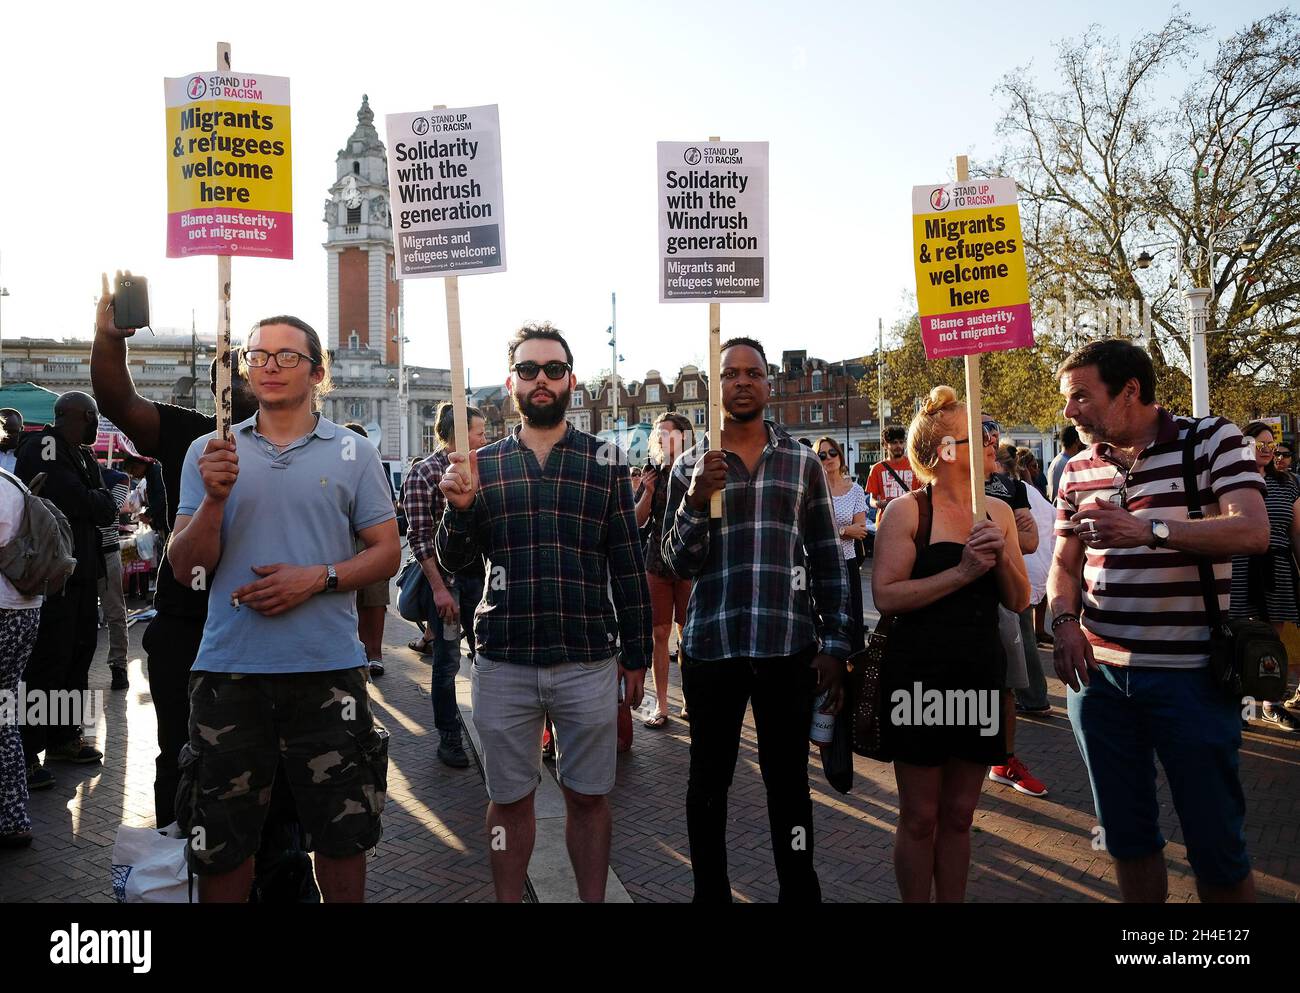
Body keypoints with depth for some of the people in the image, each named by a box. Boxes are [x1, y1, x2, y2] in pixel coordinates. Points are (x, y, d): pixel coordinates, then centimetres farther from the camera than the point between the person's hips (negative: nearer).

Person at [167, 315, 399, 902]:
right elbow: (186, 566, 3)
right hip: (228, 667, 1)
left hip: (328, 668, -1)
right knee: (220, 840, 12)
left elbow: (386, 553, 3)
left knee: (342, 833, 10)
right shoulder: (209, 453, 8)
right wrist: (214, 499, -13)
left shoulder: (352, 454, 5)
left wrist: (318, 577, -13)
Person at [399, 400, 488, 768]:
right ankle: (448, 738, 18)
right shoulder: (424, 473, -8)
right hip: (444, 577, -5)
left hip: (478, 575, 6)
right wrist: (439, 589, -16)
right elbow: (419, 537, -11)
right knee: (447, 662, 4)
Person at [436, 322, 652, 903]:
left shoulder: (604, 462, 4)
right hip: (503, 663, 1)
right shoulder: (483, 464, 7)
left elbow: (627, 565, 5)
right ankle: (509, 900, 29)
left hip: (588, 662, -1)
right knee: (509, 800, 12)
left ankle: (593, 899, 27)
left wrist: (636, 652, 3)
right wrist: (460, 506, -13)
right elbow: (453, 561, 6)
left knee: (588, 797, 10)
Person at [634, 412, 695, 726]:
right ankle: (661, 705, 13)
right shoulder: (653, 473, 6)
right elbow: (637, 520, 8)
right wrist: (648, 492, -9)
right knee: (659, 634, 5)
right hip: (657, 561, 3)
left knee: (688, 635, 4)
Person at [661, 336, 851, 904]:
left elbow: (828, 560, 8)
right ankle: (710, 892, 26)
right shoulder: (691, 467, 6)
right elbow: (678, 565, 2)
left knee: (788, 779, 8)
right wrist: (695, 503, -15)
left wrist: (835, 644, 2)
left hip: (790, 646, 0)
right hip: (711, 646, 0)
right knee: (709, 779, 11)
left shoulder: (803, 463, 7)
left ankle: (799, 892, 24)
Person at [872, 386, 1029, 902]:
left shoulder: (997, 511, 8)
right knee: (920, 817, 5)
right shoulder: (908, 511, -8)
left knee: (959, 814, 14)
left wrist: (1000, 558, -10)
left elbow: (1018, 601, 9)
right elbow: (885, 595, -17)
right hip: (921, 675, -5)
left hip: (979, 675, 5)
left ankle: (953, 900, 28)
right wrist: (962, 571, -20)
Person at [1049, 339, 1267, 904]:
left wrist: (1150, 530, -29)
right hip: (1098, 672, 4)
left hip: (1190, 673, -4)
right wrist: (1065, 621, -6)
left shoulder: (1212, 440, -5)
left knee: (1216, 845, 5)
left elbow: (1253, 532, -17)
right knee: (1125, 834, 15)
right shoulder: (1078, 469, 8)